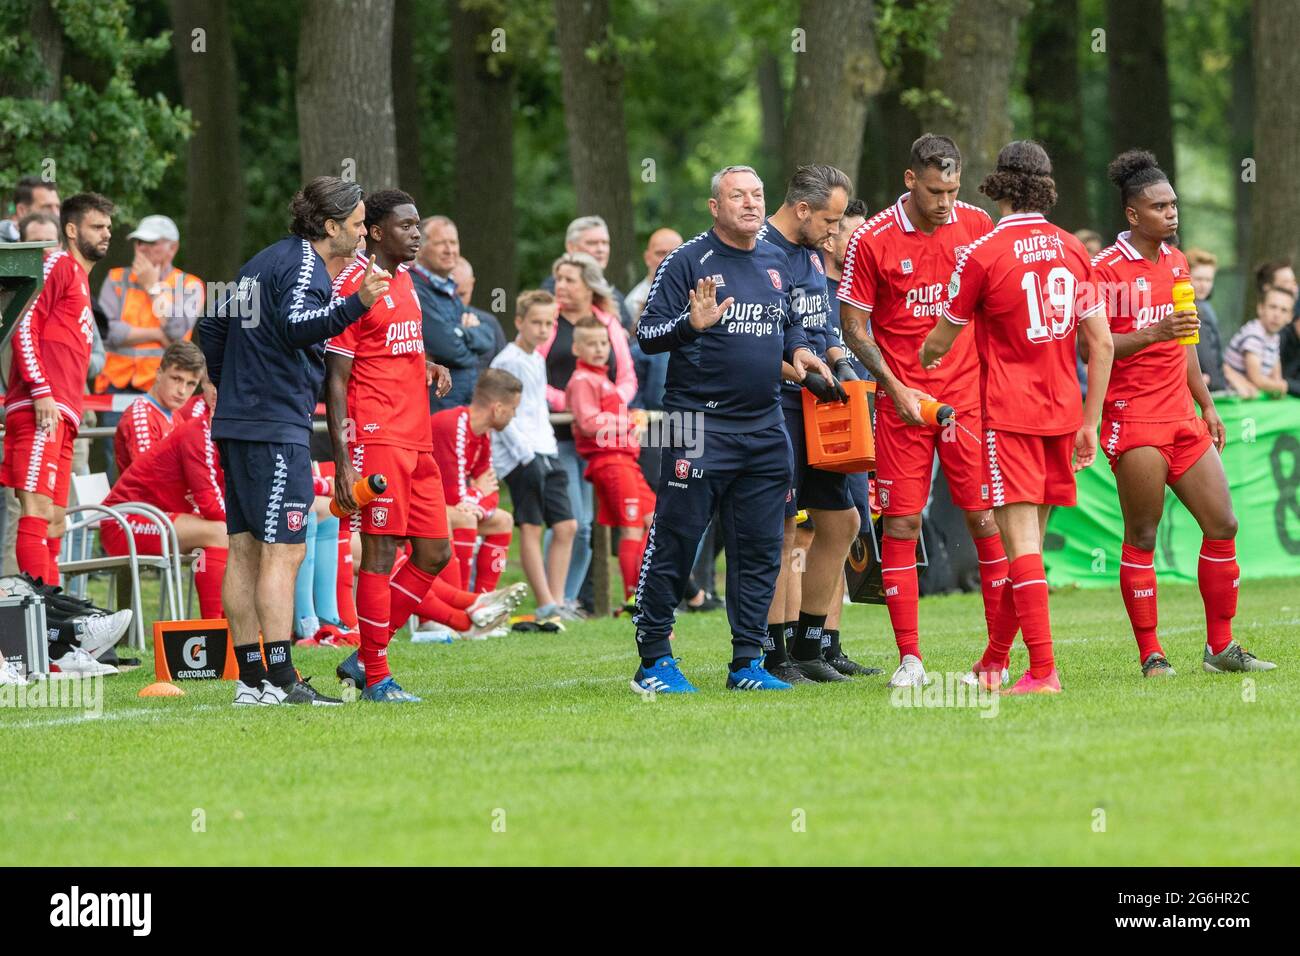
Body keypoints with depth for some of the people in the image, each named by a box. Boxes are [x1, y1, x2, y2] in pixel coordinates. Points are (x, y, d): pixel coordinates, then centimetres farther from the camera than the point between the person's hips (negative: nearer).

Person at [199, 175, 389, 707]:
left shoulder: (265, 261, 19)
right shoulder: (304, 265, -10)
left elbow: (213, 328, 25)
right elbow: (295, 325, -29)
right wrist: (356, 303, -39)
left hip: (236, 424, 10)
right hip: (277, 429, -10)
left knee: (246, 550, 8)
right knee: (283, 551, -11)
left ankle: (250, 679, 9)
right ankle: (279, 680, -16)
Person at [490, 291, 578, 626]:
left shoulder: (537, 360, 19)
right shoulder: (507, 362, -8)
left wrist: (549, 446, 19)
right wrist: (527, 455, -18)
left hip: (545, 453, 9)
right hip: (520, 456, -9)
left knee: (566, 526, 3)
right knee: (531, 527, -8)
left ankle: (556, 603, 5)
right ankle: (546, 607, -10)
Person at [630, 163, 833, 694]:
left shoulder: (776, 264, 14)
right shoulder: (688, 261, -5)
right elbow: (647, 333, -8)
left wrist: (797, 350, 7)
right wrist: (692, 324, -25)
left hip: (765, 429, 6)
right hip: (699, 425, -6)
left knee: (760, 549, 6)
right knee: (674, 544, -5)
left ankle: (747, 662, 13)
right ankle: (654, 661, 1)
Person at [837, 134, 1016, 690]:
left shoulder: (977, 226, 2)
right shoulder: (873, 240, -5)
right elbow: (853, 325, 0)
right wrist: (896, 388, -9)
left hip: (969, 397, 1)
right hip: (903, 402, -1)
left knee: (986, 519, -2)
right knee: (901, 523, -2)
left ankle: (1000, 651, 4)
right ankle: (909, 657, 4)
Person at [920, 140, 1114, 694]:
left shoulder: (981, 256, -8)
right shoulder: (1073, 252, 6)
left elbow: (940, 342, 2)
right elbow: (1102, 344, 6)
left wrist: (923, 360, 26)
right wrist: (1090, 422, 13)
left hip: (1009, 414, -6)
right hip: (1061, 412, 6)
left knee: (1021, 542, -9)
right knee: (1029, 540, 14)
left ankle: (1042, 670, -18)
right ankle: (994, 661, 26)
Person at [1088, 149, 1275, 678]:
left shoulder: (1177, 263, 15)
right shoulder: (1107, 269, -8)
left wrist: (1206, 405, 20)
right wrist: (1154, 334, -23)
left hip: (1181, 416, 7)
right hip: (1134, 418, -7)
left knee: (1222, 524, 3)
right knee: (1141, 537, -4)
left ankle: (1221, 647, 12)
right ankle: (1150, 654, 2)